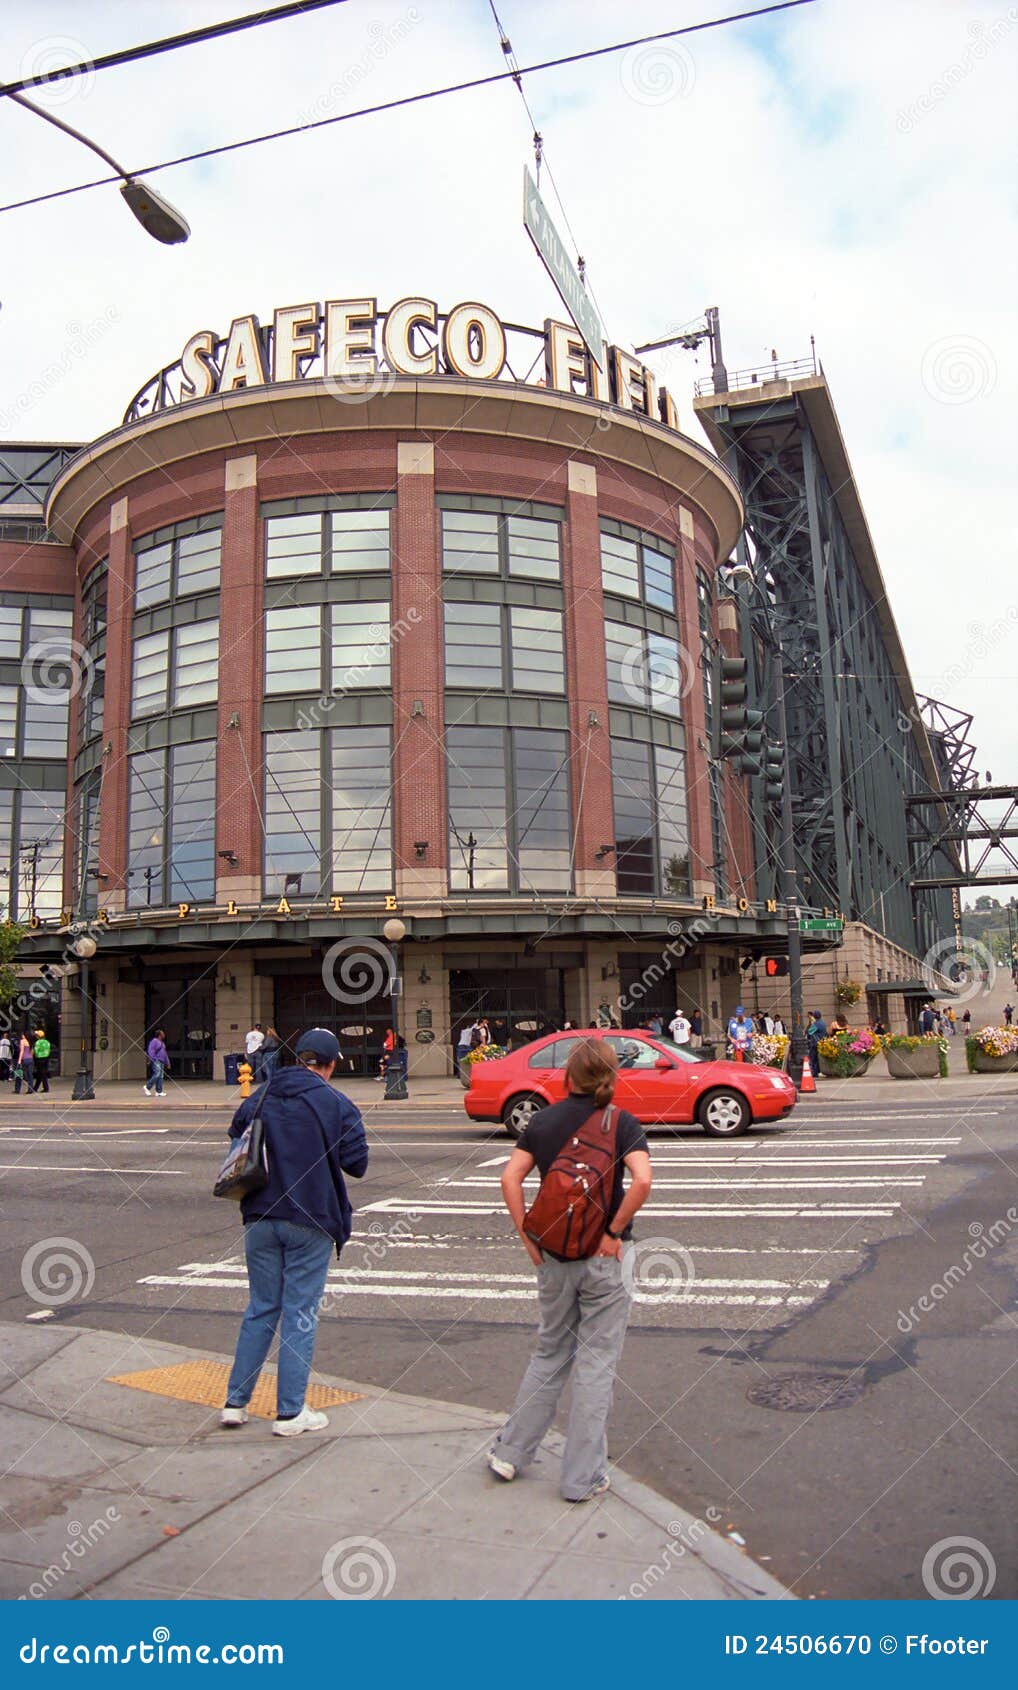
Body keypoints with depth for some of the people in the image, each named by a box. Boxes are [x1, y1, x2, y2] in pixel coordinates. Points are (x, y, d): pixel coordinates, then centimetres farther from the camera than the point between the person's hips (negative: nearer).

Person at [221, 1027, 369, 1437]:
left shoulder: (261, 1097, 4)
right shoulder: (336, 1104, -8)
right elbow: (357, 1164, -9)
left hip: (261, 1218, 4)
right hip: (310, 1222, -4)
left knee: (260, 1309, 16)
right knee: (300, 1314, 5)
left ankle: (235, 1402, 21)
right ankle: (290, 1412, 11)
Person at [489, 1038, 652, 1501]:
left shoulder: (542, 1121, 1)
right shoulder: (621, 1123, -8)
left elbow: (510, 1177, -6)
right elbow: (642, 1181, -22)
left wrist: (527, 1237, -2)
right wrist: (615, 1231, -13)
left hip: (552, 1254, 4)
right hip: (603, 1256, -3)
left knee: (549, 1353, 21)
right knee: (596, 1362, 8)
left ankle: (510, 1451, 26)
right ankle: (583, 1477, 16)